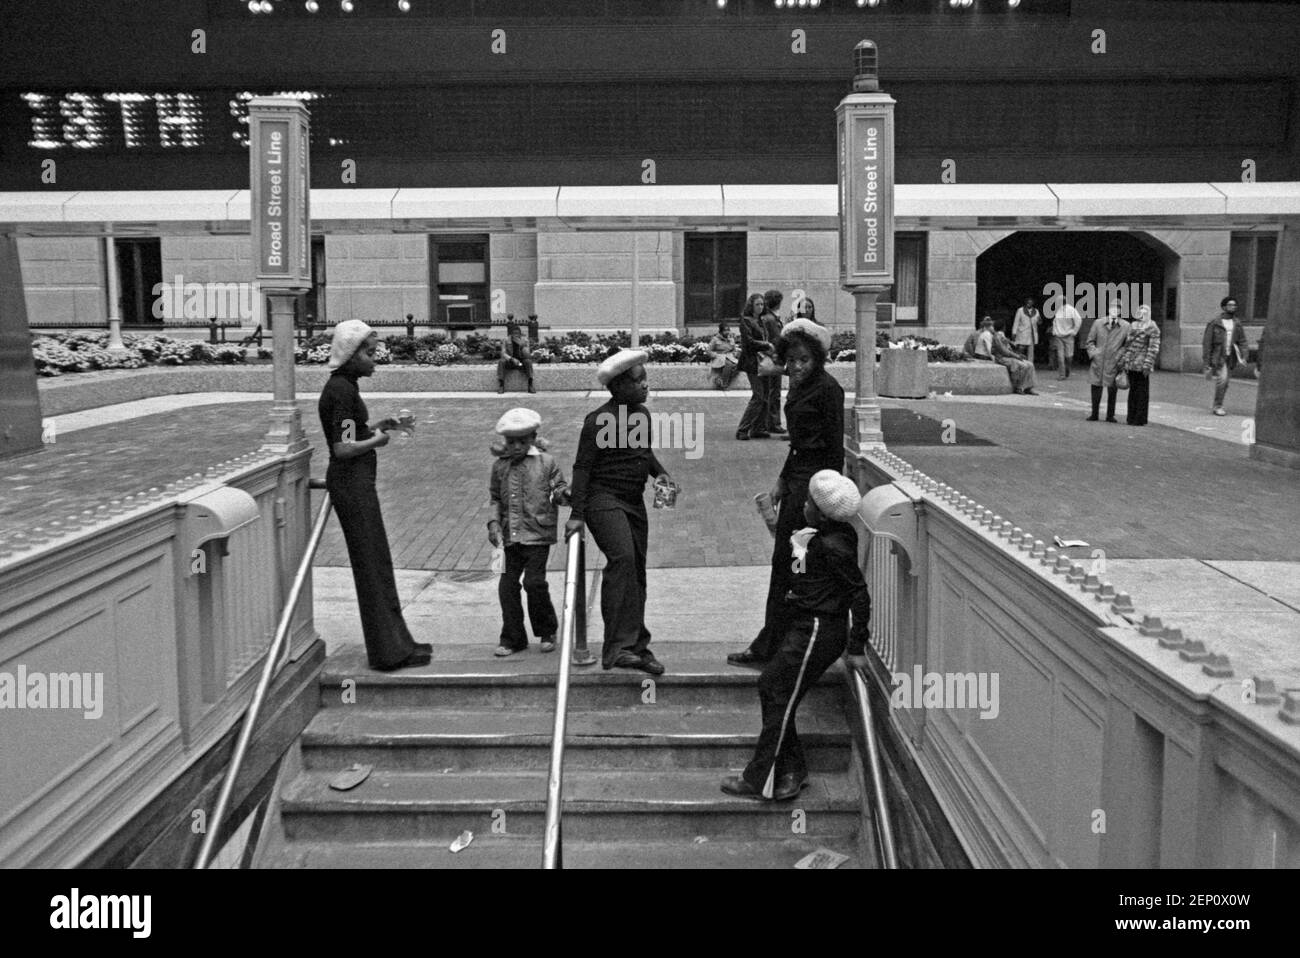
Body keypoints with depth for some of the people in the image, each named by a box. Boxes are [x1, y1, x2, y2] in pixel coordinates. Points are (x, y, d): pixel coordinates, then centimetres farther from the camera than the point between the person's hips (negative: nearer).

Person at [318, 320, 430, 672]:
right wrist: (376, 441, -8)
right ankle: (388, 652, 4)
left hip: (355, 484, 10)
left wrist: (378, 425, 9)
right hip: (352, 484, -10)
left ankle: (396, 642, 25)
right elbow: (343, 448, -22)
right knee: (372, 566, -4)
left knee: (378, 564, 15)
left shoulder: (342, 387, 14)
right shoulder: (342, 390, -17)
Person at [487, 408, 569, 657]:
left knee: (534, 582, -8)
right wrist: (494, 523, 3)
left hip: (538, 534, -4)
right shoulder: (499, 466, 10)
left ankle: (547, 631, 14)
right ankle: (512, 638, 15)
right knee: (507, 585, 2)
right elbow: (495, 498, 16)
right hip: (510, 537, 4)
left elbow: (559, 487, 5)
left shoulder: (546, 462, 1)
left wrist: (562, 493, -18)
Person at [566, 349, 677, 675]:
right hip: (604, 498, -8)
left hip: (634, 501, 8)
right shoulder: (599, 420, -14)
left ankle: (637, 647, 23)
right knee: (622, 558, -27)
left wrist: (659, 471, 6)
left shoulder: (642, 413, 10)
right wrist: (576, 514, -16)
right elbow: (582, 467, -13)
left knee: (637, 572, 11)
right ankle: (617, 647, -29)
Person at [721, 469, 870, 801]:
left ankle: (760, 782, 8)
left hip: (817, 632, -11)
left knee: (780, 700, -3)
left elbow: (860, 594, -19)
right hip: (805, 625, 11)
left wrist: (857, 648, -16)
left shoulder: (833, 546, -22)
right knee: (769, 685, 14)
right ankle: (791, 770, 20)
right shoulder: (819, 537, 7)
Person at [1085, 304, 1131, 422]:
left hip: (1114, 364, -1)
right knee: (1096, 388, 3)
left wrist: (1120, 356, -6)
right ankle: (1094, 415, 17)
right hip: (1098, 363, 1)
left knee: (1112, 390, 6)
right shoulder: (1098, 323, 4)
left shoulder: (1125, 327, 1)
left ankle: (1110, 416, 18)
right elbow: (1090, 341, 11)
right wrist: (1093, 353, -3)